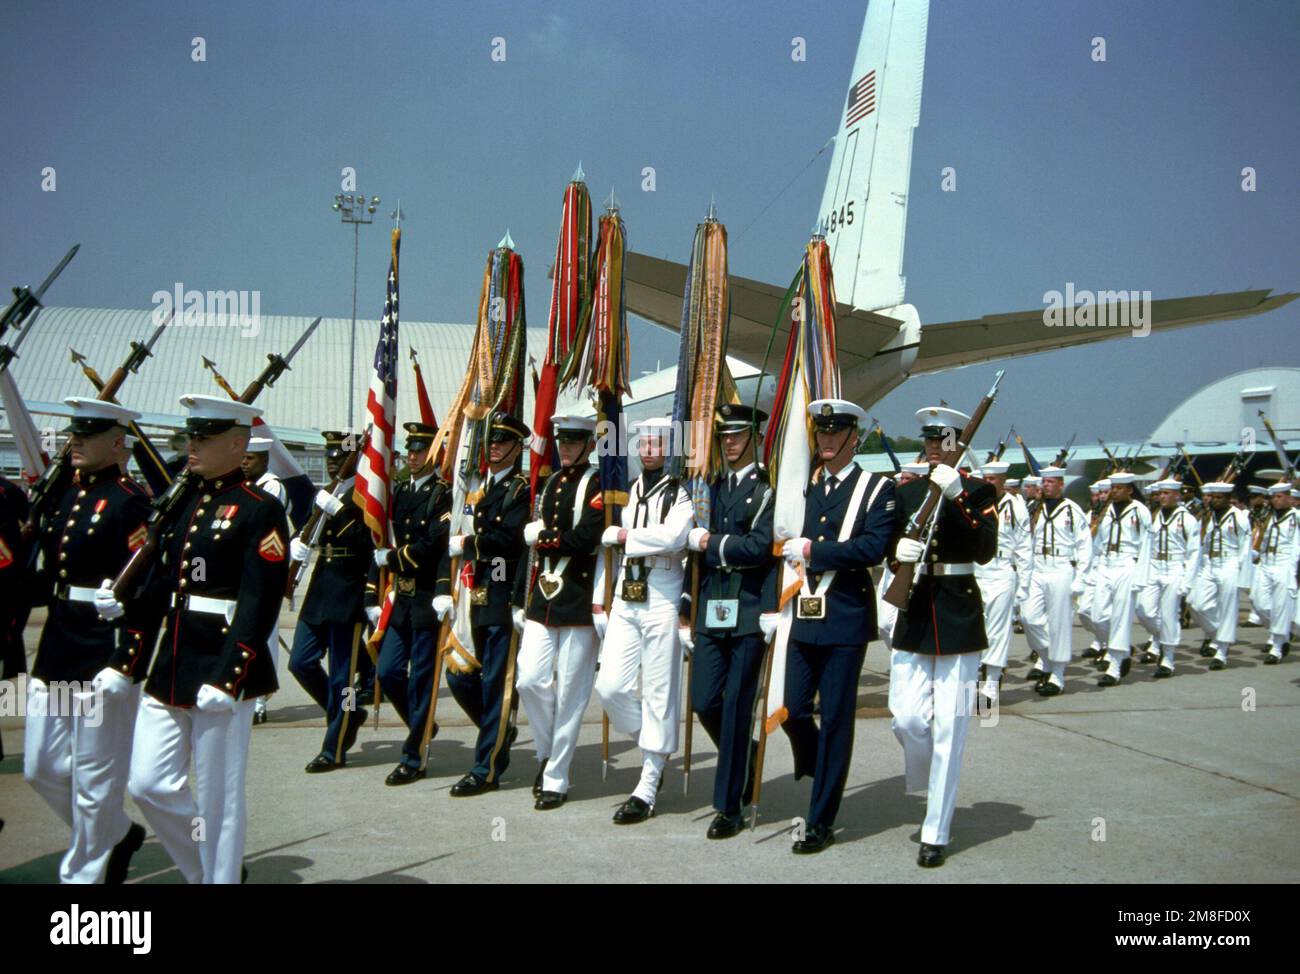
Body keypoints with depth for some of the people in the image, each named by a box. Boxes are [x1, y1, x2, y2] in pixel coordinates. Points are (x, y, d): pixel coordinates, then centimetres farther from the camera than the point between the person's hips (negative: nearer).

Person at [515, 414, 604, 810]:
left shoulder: (598, 486, -5)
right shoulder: (549, 484, 17)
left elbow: (585, 539, -20)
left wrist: (541, 535, -7)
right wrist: (521, 600, 18)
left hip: (579, 603, -6)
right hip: (542, 599, 6)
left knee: (570, 694, 0)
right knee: (531, 681, -1)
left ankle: (556, 779, 9)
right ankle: (546, 753, 23)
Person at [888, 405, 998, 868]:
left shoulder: (977, 492, -2)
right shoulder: (906, 492, 11)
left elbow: (985, 551, -16)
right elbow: (886, 546, 13)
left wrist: (957, 496, -25)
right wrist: (898, 548, -11)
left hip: (959, 618, -4)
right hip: (913, 614, 4)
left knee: (949, 730, -1)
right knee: (907, 718, 1)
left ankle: (936, 833, 8)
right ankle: (931, 785, 33)